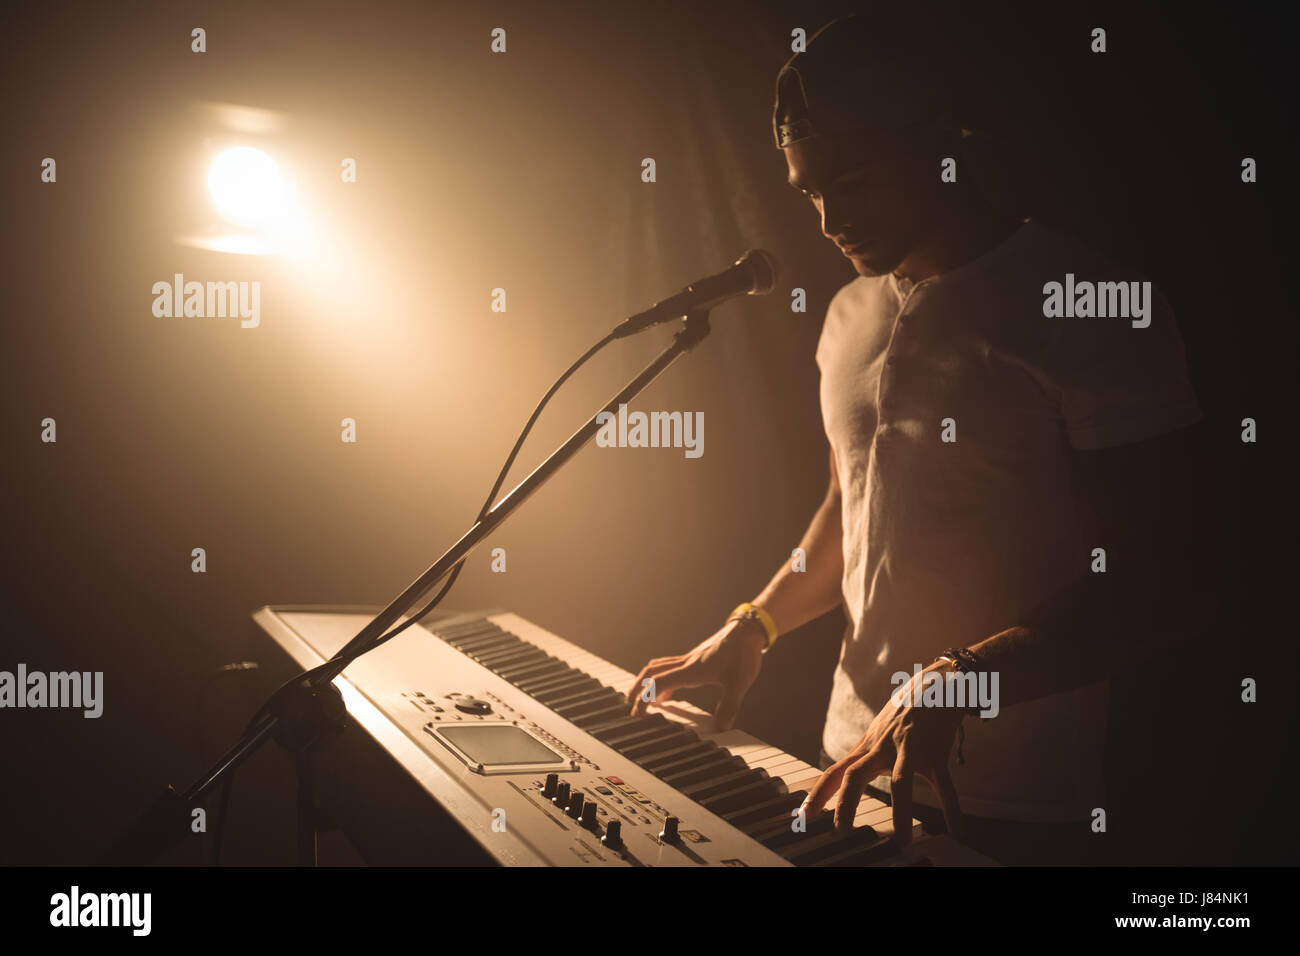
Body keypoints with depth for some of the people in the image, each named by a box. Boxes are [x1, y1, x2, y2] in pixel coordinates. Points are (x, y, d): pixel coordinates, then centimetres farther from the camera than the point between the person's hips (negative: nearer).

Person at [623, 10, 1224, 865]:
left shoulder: (1096, 311, -14)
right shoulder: (851, 318, 9)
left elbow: (1177, 584, -18)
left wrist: (951, 684, -26)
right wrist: (754, 627, 7)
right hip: (857, 764, 7)